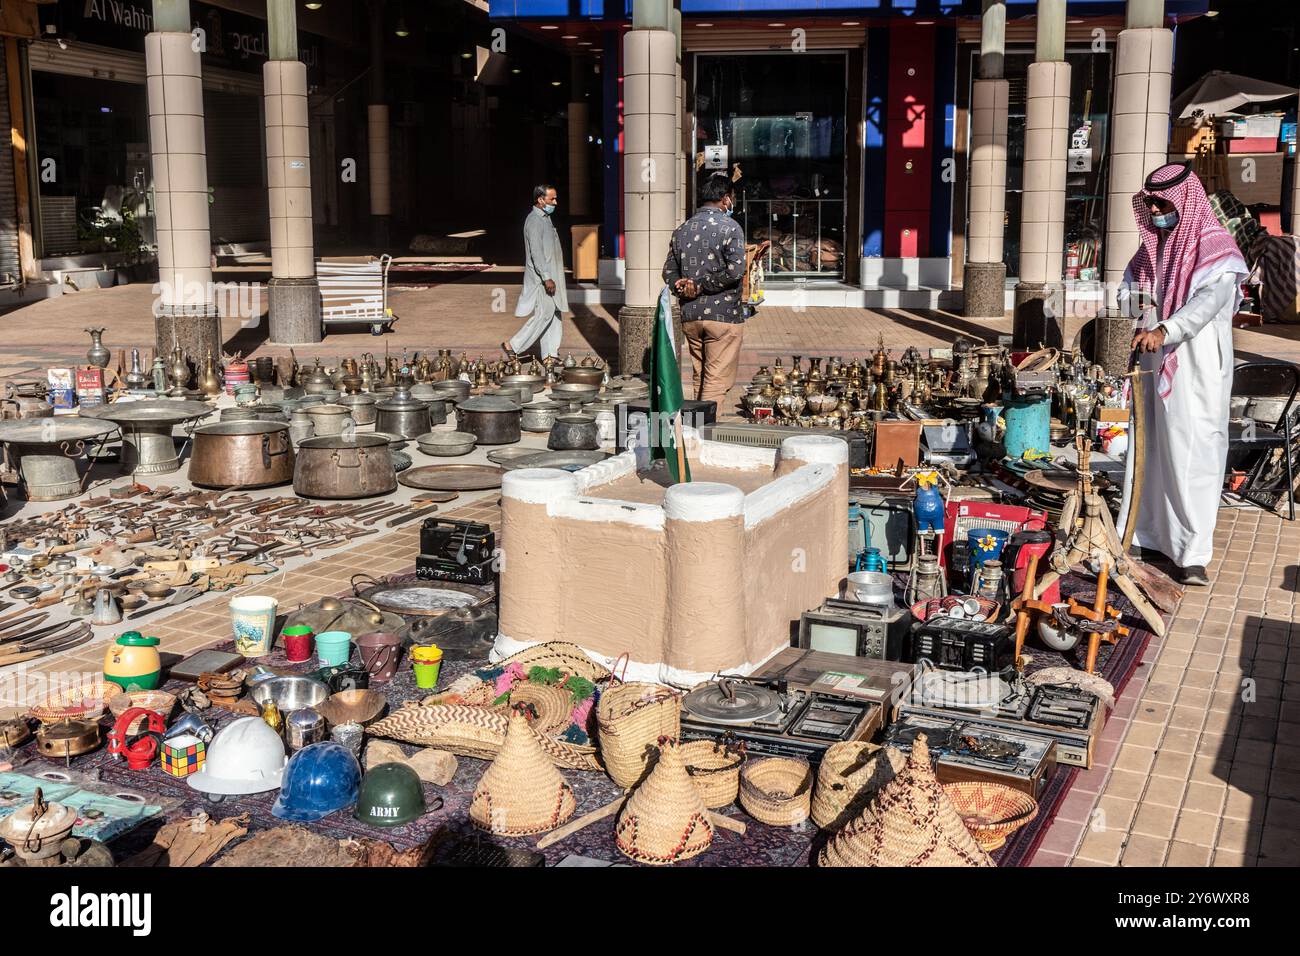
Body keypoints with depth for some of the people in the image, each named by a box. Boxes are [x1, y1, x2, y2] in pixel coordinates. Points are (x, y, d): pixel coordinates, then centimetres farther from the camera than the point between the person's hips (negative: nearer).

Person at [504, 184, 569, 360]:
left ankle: (550, 354, 10)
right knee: (544, 313, -11)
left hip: (549, 275, 10)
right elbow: (536, 253, -22)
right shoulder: (534, 221, -15)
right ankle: (512, 346, -4)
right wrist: (546, 278, -25)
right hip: (540, 277, -10)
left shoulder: (545, 218, 17)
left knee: (553, 313, 8)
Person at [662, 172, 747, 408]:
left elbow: (669, 271, 10)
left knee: (700, 377, 16)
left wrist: (682, 289, -4)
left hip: (690, 316, 6)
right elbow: (735, 270, -19)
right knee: (718, 380, -3)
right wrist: (702, 286, -12)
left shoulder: (681, 230, 11)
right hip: (723, 315, -6)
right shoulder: (730, 227, -8)